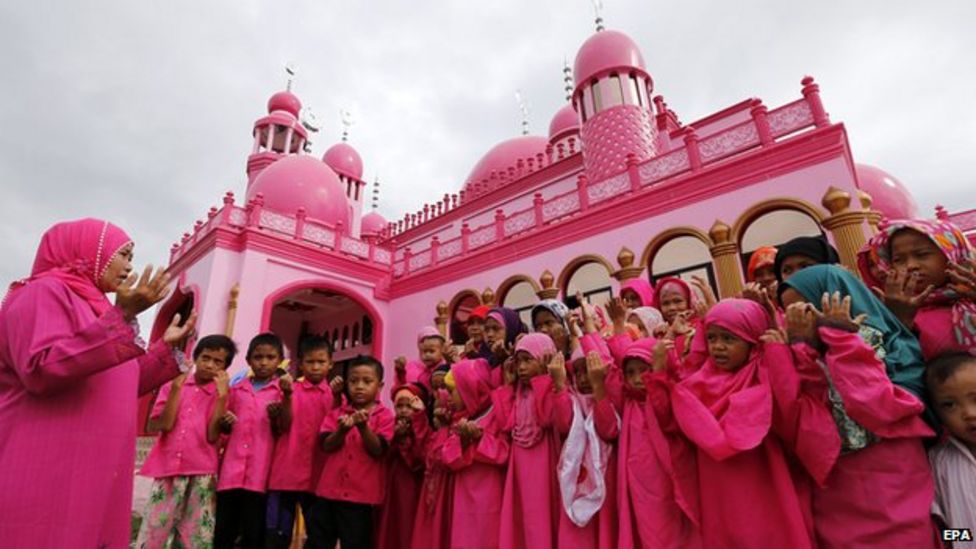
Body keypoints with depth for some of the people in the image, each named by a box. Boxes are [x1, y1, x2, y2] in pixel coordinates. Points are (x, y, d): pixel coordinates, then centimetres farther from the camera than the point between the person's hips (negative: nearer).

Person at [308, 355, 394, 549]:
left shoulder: (384, 416, -4)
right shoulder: (337, 413, 7)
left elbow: (377, 450, -11)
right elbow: (327, 446, -2)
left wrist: (363, 427, -26)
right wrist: (342, 430, -21)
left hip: (361, 494, -3)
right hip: (329, 490, 4)